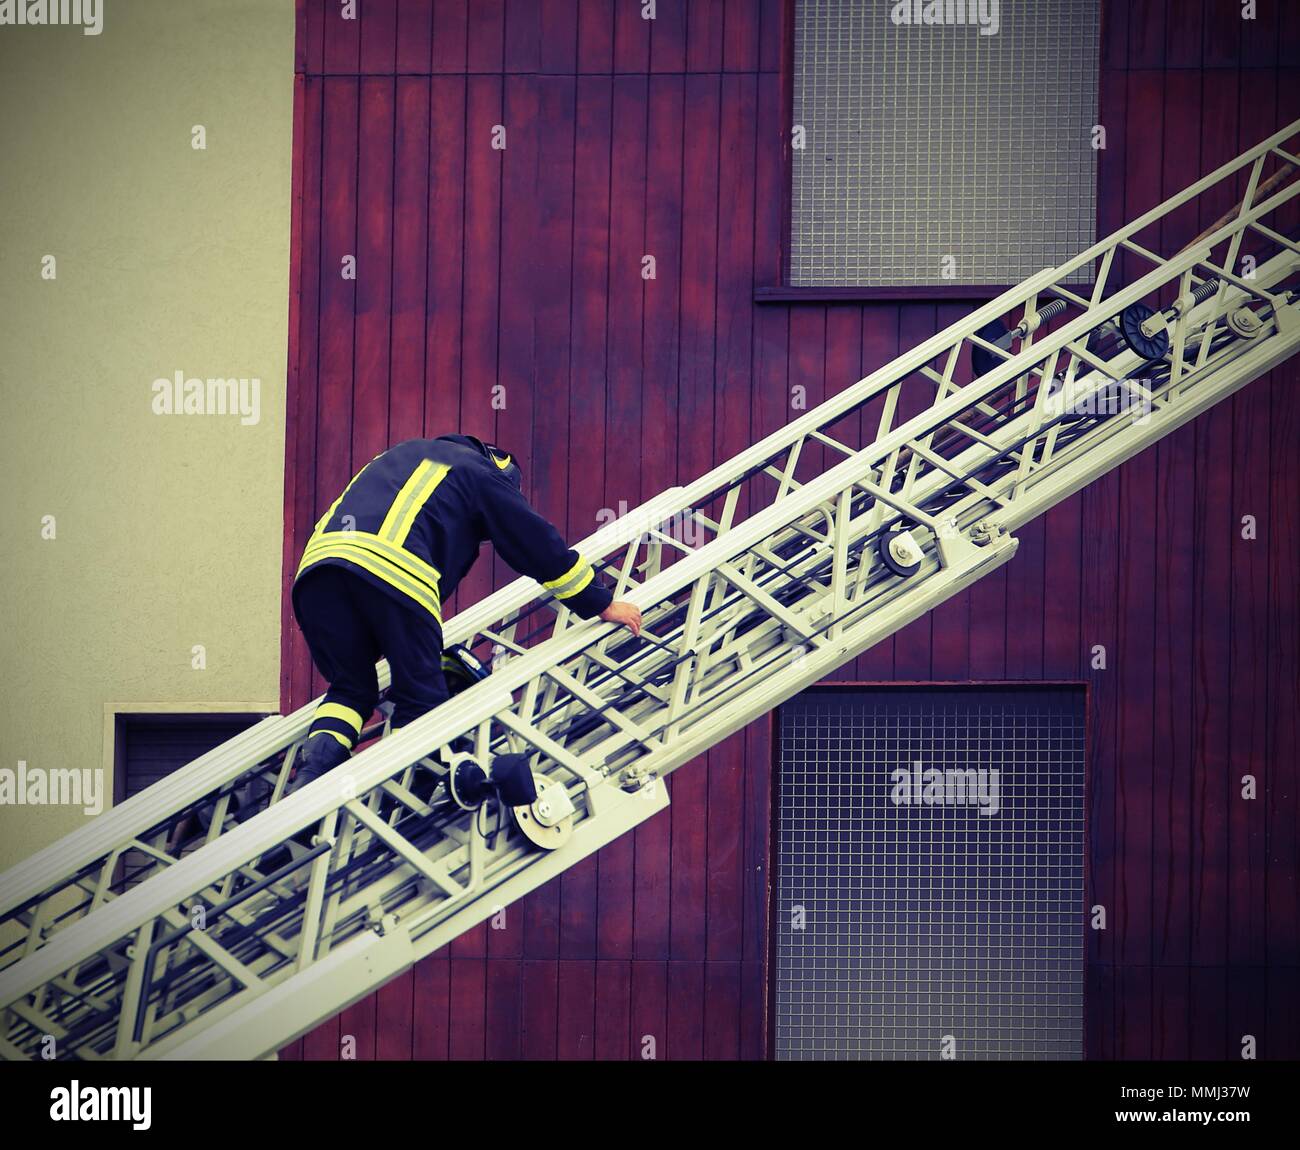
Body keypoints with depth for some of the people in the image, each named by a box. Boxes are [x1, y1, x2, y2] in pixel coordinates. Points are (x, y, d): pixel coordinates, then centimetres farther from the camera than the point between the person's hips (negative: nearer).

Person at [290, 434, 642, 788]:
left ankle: (317, 763, -7)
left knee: (351, 688, 18)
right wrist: (602, 604, 35)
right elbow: (541, 545, 24)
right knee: (421, 697, 6)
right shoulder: (484, 473, 22)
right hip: (394, 572, -6)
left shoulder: (400, 455, 41)